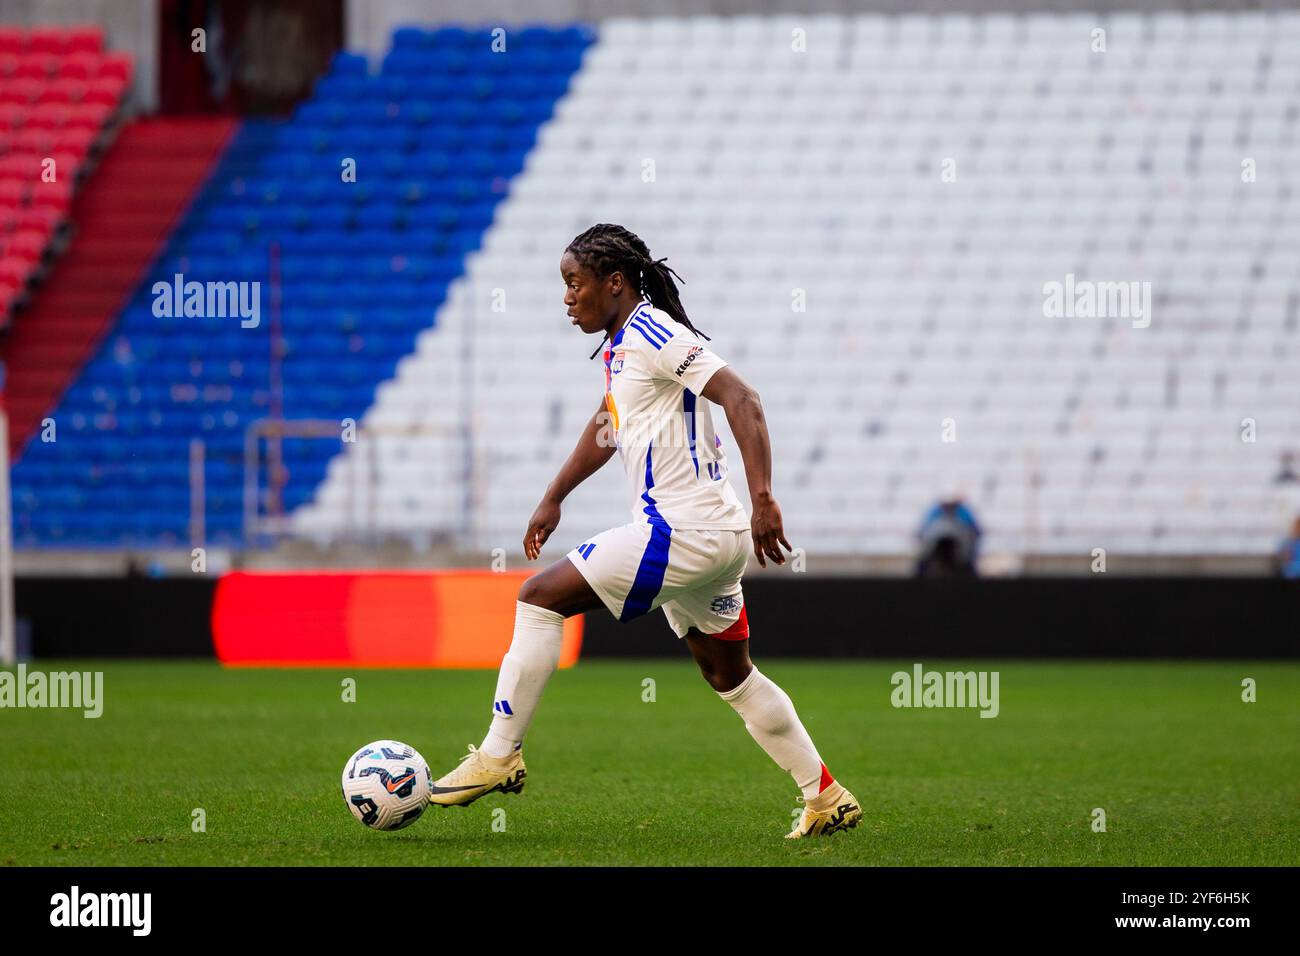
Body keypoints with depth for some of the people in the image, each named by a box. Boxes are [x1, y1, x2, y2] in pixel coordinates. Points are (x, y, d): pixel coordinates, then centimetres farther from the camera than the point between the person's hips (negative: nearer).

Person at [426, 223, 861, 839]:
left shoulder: (653, 335, -13)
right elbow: (605, 428, 35)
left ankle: (499, 757, -6)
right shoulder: (621, 344, 17)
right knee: (730, 677, 17)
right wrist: (552, 500, 37)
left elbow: (741, 401, -22)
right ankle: (827, 798, 21)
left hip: (681, 531, -10)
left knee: (541, 597, -8)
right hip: (714, 536, 10)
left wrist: (763, 501, -30)